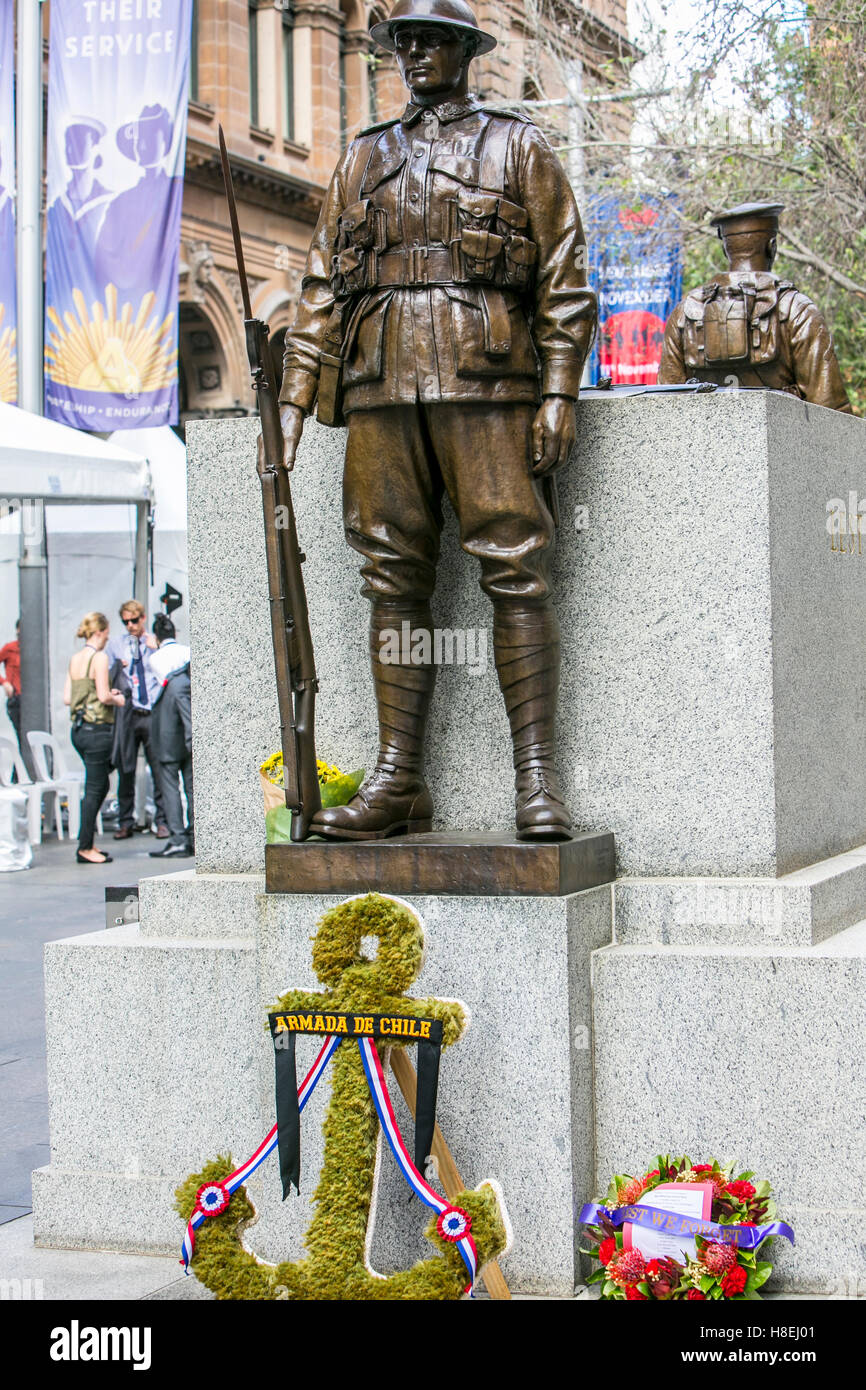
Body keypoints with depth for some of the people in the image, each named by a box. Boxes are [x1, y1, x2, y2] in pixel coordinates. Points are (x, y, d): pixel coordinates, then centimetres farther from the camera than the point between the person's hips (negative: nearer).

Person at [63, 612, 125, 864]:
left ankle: (86, 842, 19)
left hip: (78, 729, 8)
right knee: (94, 789, -1)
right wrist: (117, 699, 2)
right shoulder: (99, 657, -12)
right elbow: (104, 696, -19)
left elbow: (67, 698, 10)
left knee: (100, 785, 18)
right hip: (97, 729, -8)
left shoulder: (75, 659, 11)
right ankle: (85, 848, 2)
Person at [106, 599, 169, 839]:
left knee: (160, 770, -2)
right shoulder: (116, 644, 15)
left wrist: (156, 649, -11)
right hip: (127, 714, 1)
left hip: (154, 714, -1)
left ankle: (162, 820, 5)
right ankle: (125, 823, 9)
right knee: (125, 771, 2)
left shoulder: (156, 644, 10)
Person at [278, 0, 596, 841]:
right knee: (394, 582, 1)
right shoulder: (363, 159, 21)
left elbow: (565, 279, 3)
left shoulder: (518, 147, 10)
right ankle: (396, 782, 2)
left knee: (515, 574, -9)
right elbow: (322, 286, 18)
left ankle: (536, 779, -8)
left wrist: (559, 394, -7)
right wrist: (294, 397, 8)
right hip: (382, 390, 4)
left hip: (487, 384, -4)